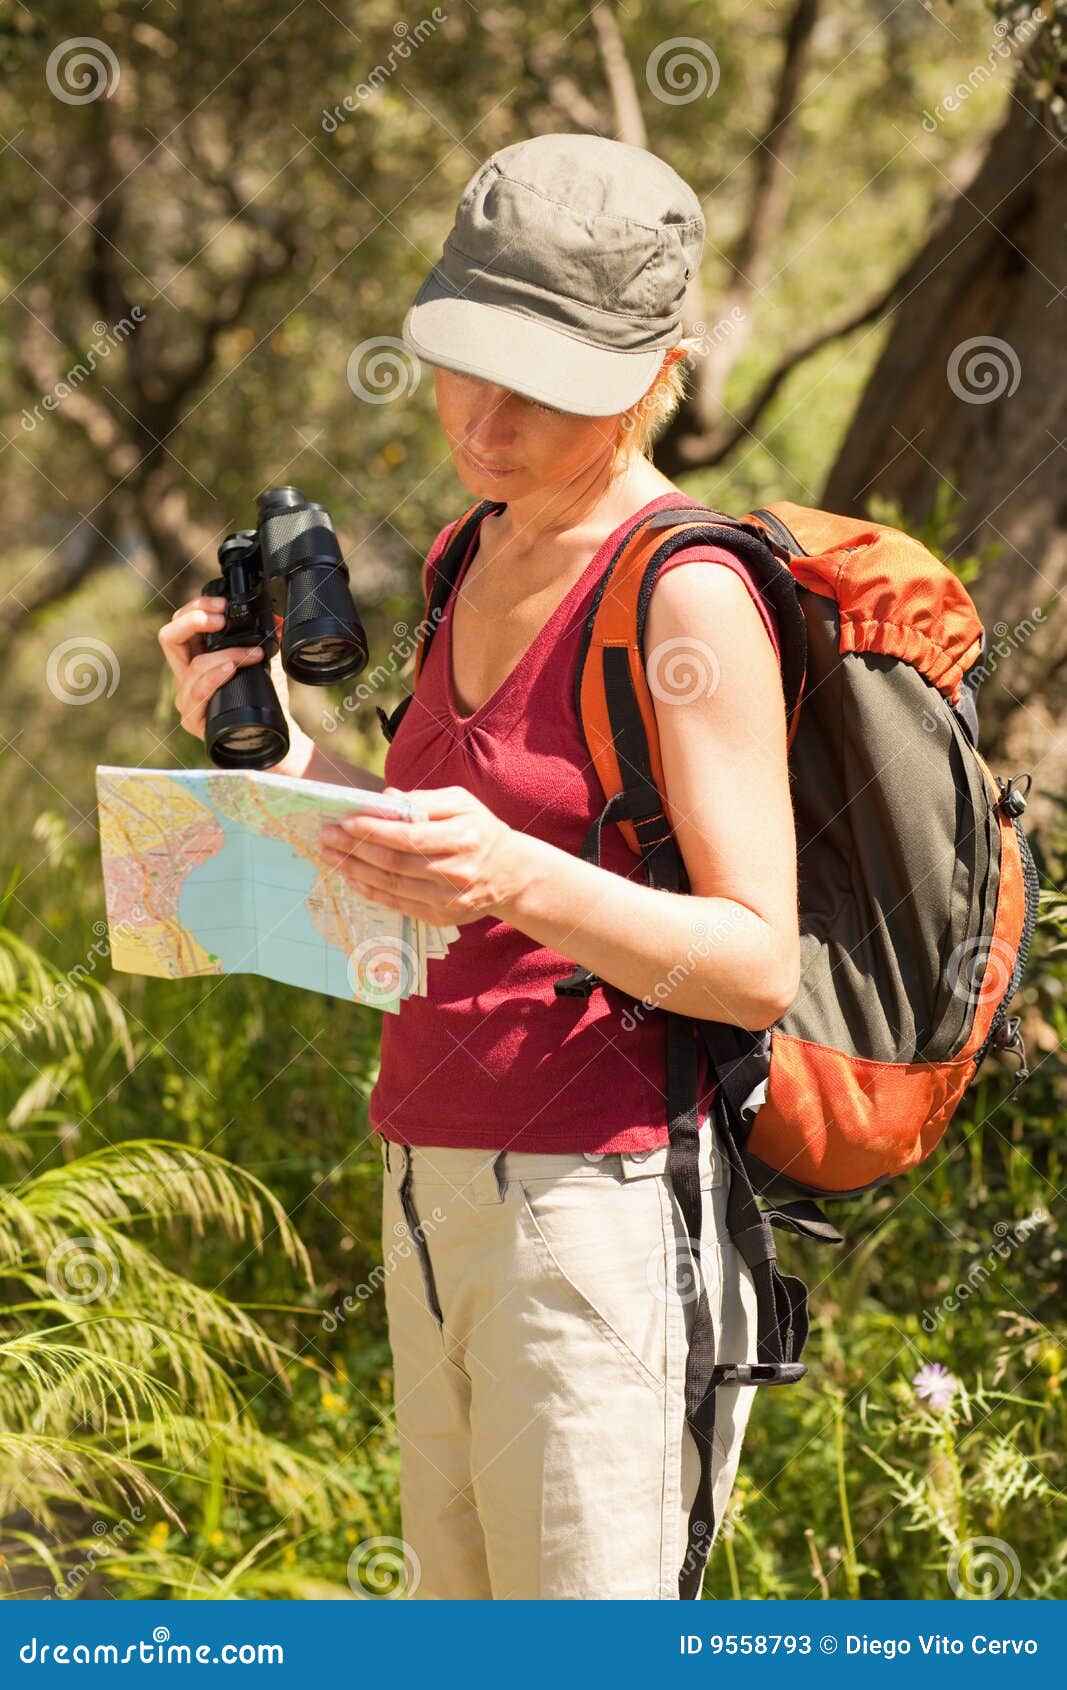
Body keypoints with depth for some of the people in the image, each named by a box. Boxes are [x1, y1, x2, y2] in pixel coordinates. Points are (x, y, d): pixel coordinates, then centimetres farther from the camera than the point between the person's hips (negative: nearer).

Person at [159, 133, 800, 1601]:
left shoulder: (690, 598, -13)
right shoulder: (475, 564, 13)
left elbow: (761, 964, -17)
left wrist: (518, 878, -32)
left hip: (600, 1205, -8)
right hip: (438, 1194, 9)